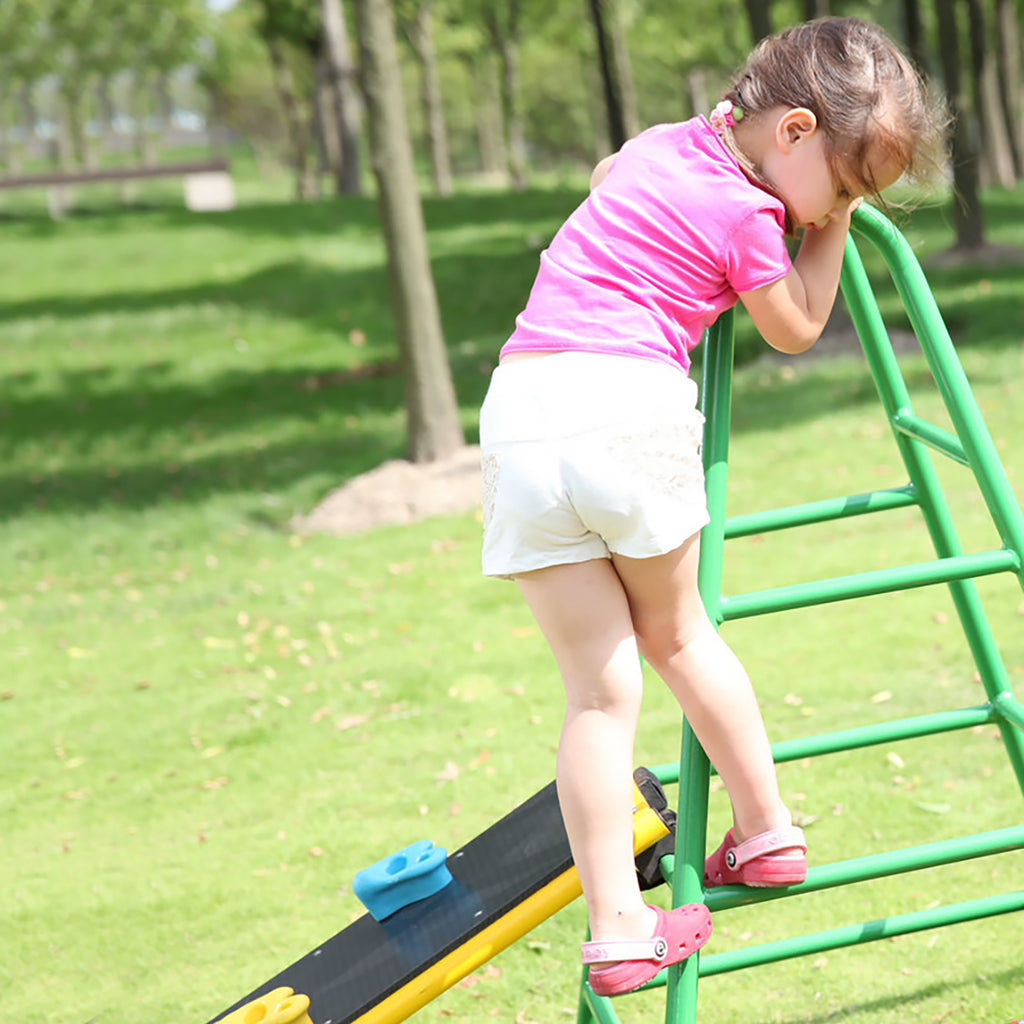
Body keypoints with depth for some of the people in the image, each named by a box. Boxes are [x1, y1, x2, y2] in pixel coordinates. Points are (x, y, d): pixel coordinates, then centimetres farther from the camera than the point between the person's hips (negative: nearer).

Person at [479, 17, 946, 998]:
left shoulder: (659, 143, 22)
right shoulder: (747, 216, 2)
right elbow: (797, 330, 17)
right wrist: (828, 228, 24)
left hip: (519, 408, 5)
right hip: (630, 405, -5)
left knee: (599, 686, 6)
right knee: (676, 633, 20)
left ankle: (615, 926, 2)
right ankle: (767, 833, 31)